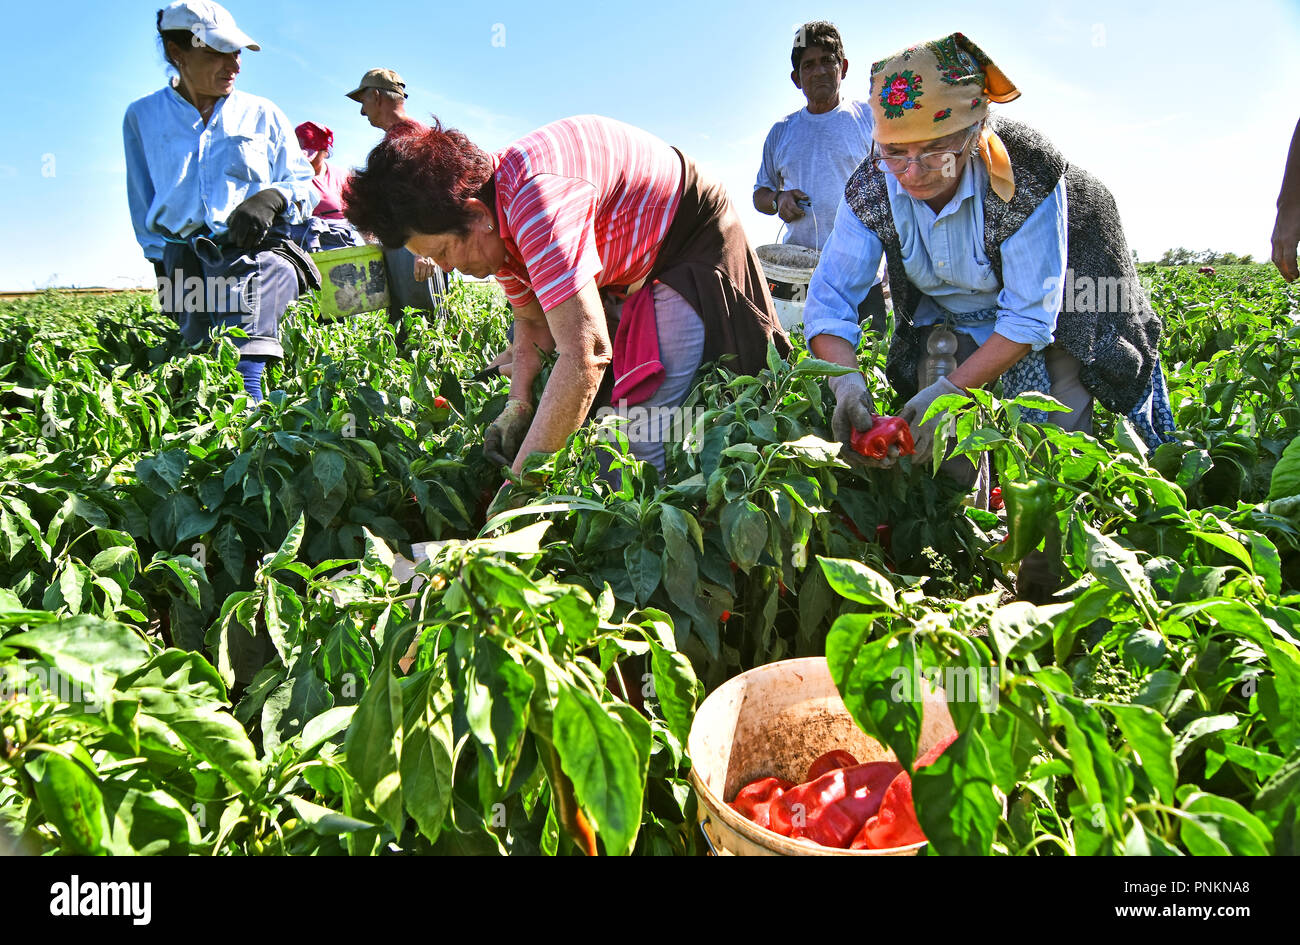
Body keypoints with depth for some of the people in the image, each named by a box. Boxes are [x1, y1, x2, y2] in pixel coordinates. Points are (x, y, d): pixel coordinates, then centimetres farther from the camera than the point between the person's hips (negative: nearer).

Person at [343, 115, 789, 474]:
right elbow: (532, 321, 6)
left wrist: (519, 481, -38)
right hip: (625, 272, 9)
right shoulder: (495, 226, -6)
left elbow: (583, 356, -42)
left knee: (651, 436, -19)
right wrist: (517, 405, -12)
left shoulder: (536, 198, -37)